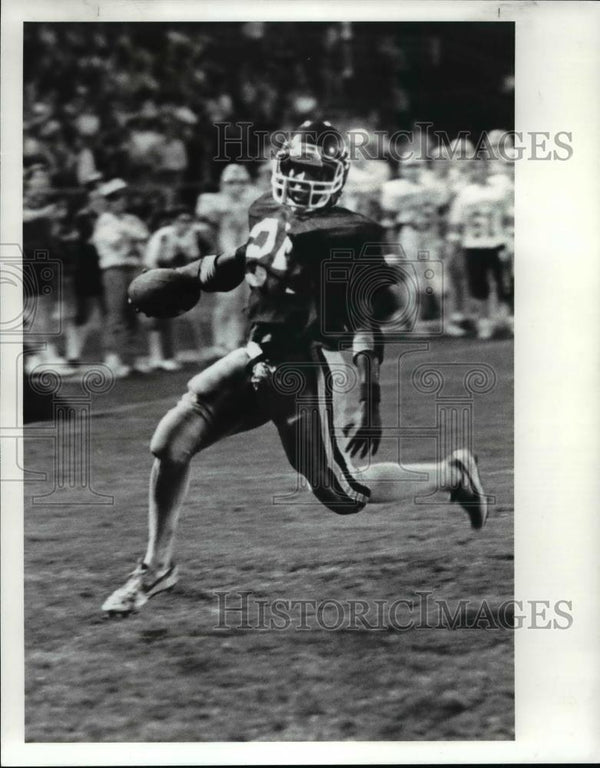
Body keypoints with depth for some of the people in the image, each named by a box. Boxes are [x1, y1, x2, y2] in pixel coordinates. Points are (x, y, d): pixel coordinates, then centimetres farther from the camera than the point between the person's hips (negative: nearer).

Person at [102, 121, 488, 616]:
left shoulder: (348, 236, -14)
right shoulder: (266, 214, 7)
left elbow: (367, 327, -17)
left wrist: (370, 403, -22)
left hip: (300, 373, -6)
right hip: (254, 356, 7)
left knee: (342, 495, -2)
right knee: (170, 442, -3)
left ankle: (452, 474, 22)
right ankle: (157, 566, 14)